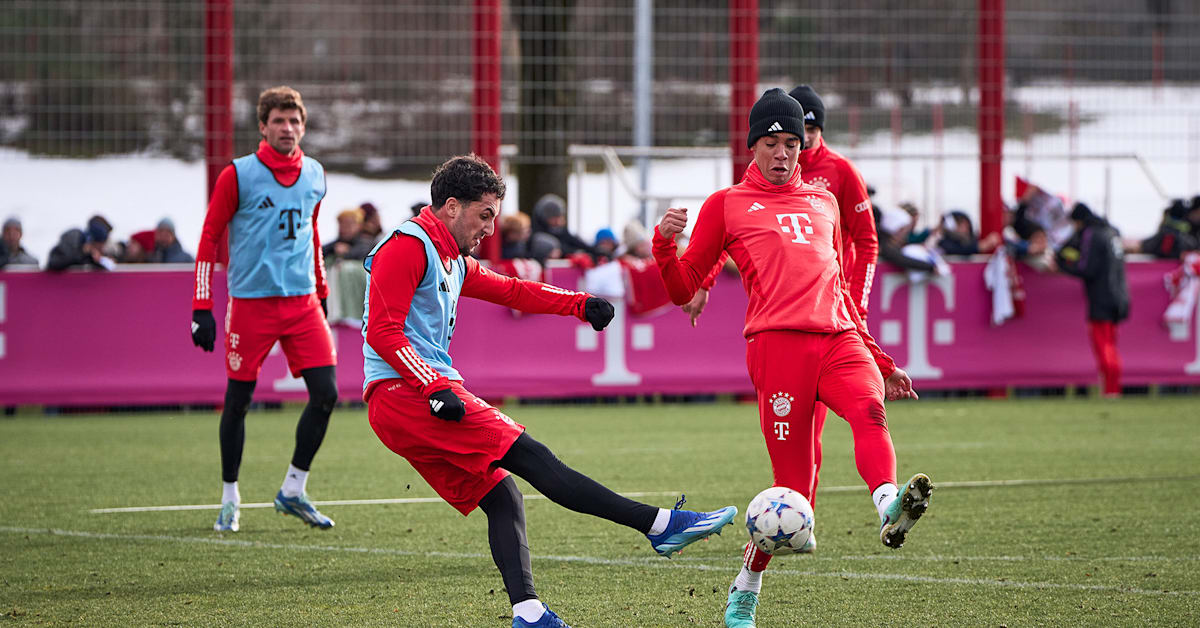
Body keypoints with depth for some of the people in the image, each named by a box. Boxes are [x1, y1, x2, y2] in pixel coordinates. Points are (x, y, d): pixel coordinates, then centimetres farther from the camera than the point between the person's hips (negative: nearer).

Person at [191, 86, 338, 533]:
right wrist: (202, 307, -7)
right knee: (238, 401, 2)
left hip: (302, 303, 4)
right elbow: (209, 238, -3)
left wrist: (321, 293, 24)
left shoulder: (314, 175, 9)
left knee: (325, 394, -5)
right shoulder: (238, 176, -6)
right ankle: (229, 501, 16)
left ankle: (293, 491, 10)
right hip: (250, 302, -4)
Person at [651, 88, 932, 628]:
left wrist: (881, 361, 32)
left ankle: (889, 511, -57)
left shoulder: (823, 203, 29)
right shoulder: (728, 204, 16)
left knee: (869, 407, -31)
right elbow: (683, 290, 12)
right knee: (794, 489, -7)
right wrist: (664, 244, -7)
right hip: (778, 341, -4)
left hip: (839, 340, 4)